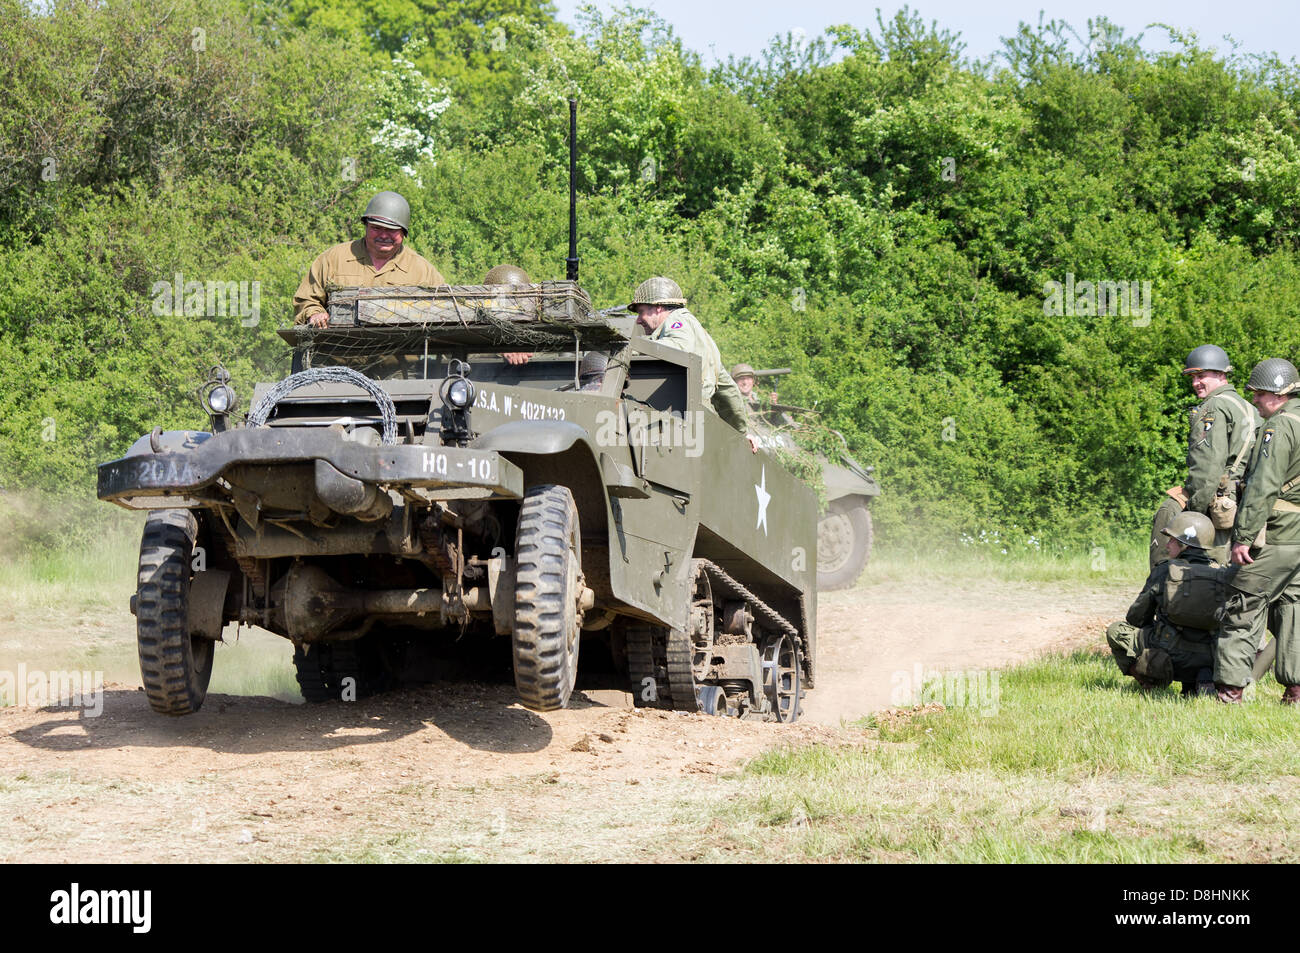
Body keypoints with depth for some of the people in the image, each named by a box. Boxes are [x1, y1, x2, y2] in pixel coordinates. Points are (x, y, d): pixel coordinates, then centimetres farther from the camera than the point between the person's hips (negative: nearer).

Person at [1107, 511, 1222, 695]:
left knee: (1116, 631, 19)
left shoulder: (1163, 572, -1)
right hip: (1209, 662, 3)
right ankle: (1201, 679, 8)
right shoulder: (1221, 575, 6)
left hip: (1171, 658, -3)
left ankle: (1151, 684, 4)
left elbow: (1135, 618, 10)